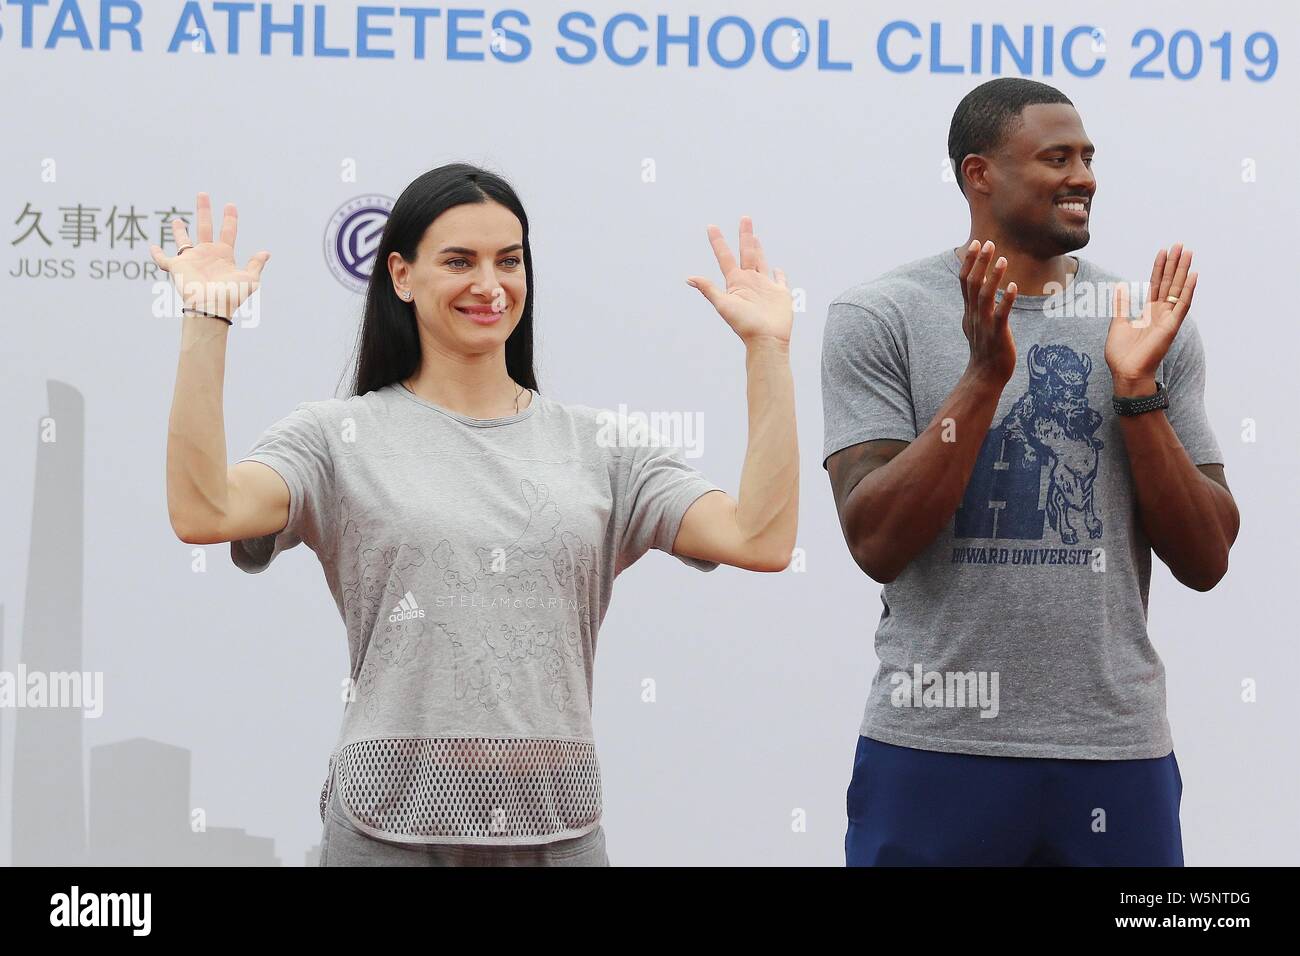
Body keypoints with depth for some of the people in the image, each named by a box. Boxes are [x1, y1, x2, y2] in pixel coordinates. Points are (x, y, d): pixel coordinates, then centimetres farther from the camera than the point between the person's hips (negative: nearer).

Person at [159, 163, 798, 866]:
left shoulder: (602, 443, 7)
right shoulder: (340, 437, 1)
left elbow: (761, 540, -3)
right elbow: (205, 513, -16)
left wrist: (767, 347, -5)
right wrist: (206, 322, -17)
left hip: (556, 826, 2)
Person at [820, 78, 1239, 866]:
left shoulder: (1153, 322, 5)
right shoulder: (879, 317, -2)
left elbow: (1205, 562, 2)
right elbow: (877, 545, -10)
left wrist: (1138, 390, -9)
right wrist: (984, 378, -17)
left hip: (1118, 749, 3)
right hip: (936, 748, -2)